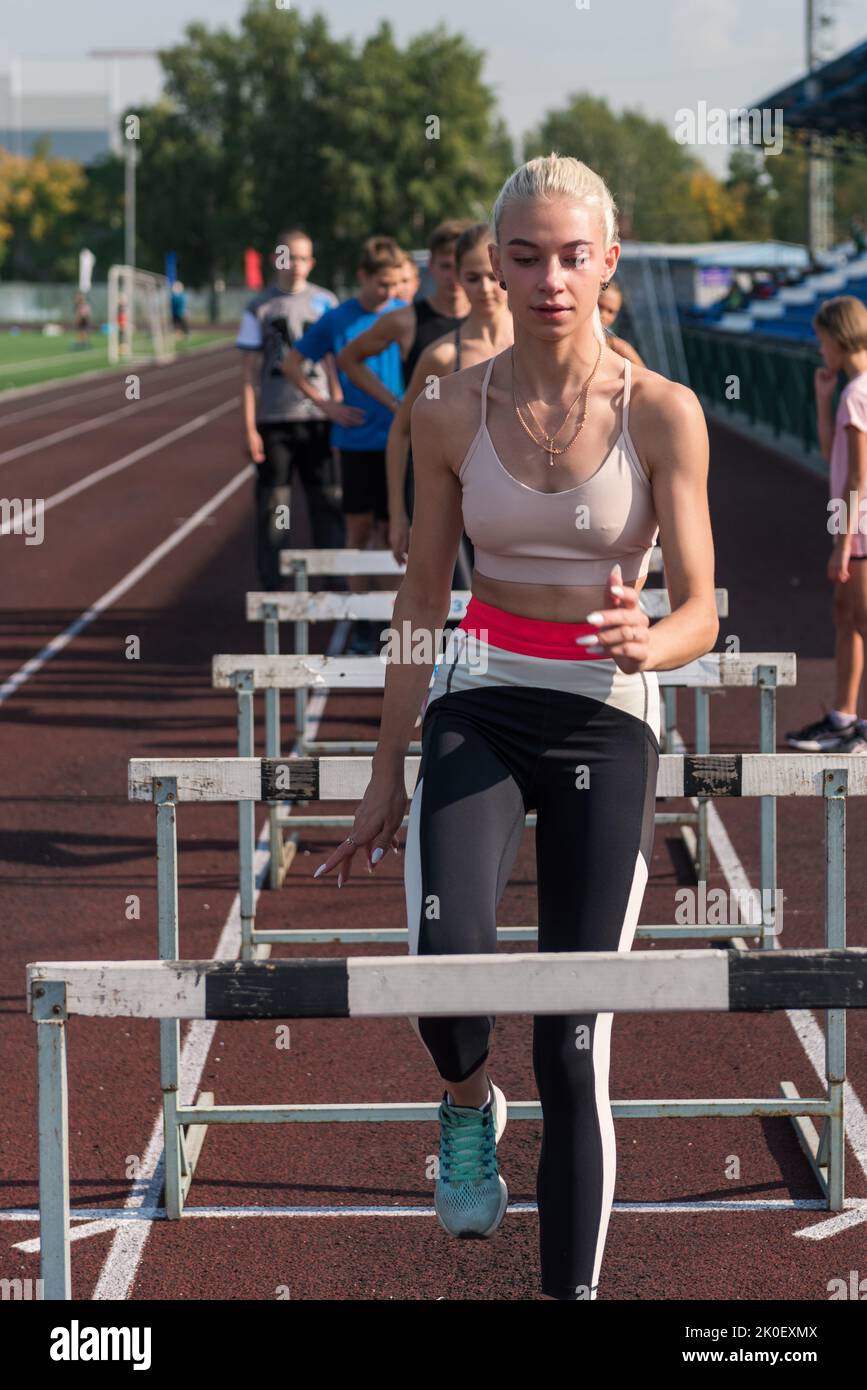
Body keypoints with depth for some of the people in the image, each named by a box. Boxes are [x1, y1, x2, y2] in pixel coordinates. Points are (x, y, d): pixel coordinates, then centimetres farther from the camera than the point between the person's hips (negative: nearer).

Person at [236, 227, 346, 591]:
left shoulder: (325, 303, 8)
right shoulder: (260, 308, 4)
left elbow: (334, 364, 11)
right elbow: (249, 371, 4)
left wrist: (337, 410, 3)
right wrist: (249, 427, -3)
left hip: (317, 419, 1)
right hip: (273, 420, -1)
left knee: (326, 502, -1)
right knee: (272, 506, 1)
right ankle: (272, 586, 7)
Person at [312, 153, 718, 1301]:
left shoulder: (662, 413, -7)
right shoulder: (454, 412, 0)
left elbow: (701, 610, -7)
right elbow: (422, 601, 8)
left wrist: (647, 644, -31)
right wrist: (386, 777, 11)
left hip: (607, 719, -1)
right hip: (478, 704, 1)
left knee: (576, 1035, -2)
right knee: (448, 950, -26)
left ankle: (572, 1286, 10)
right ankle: (468, 1103, 8)